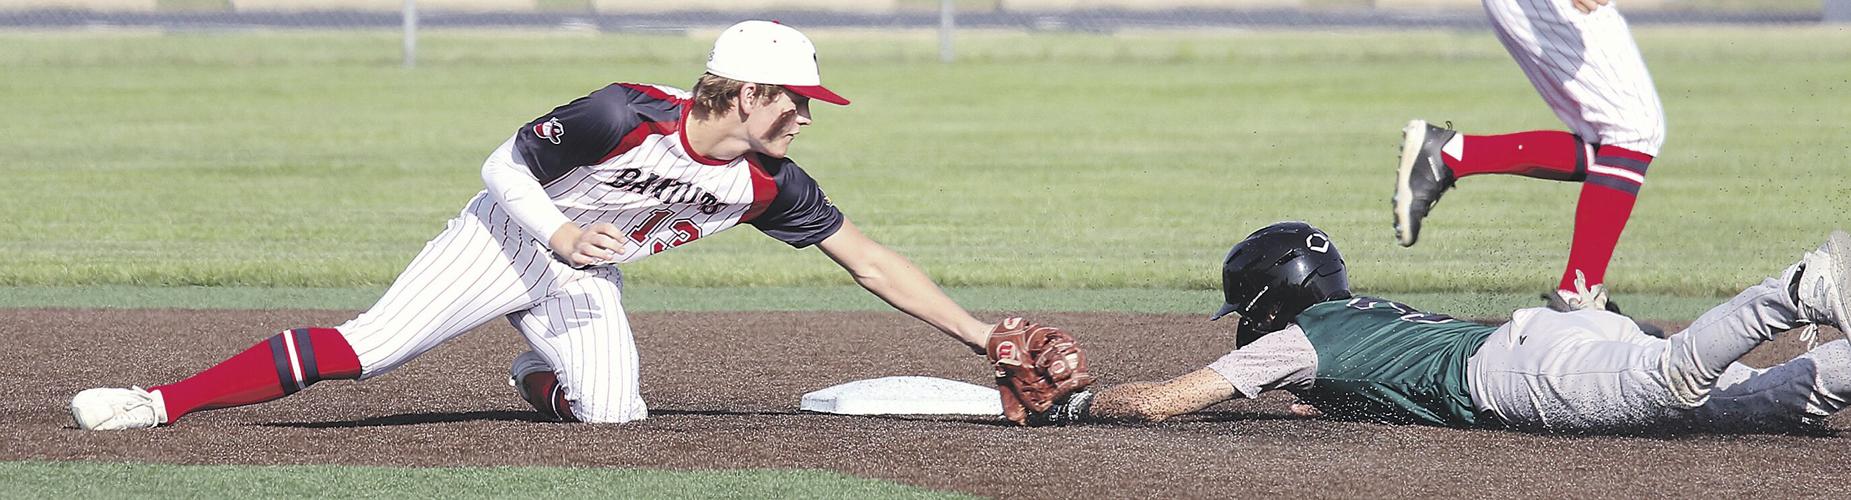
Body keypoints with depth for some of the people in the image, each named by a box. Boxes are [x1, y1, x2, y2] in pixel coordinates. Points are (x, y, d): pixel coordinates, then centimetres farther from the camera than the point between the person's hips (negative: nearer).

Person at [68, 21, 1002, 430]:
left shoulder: (768, 187, -12)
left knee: (612, 413, -17)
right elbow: (506, 165, -17)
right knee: (366, 347, -20)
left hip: (585, 281, 5)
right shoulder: (627, 117, -27)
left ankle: (540, 376, 20)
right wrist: (560, 236, -31)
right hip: (510, 234, -5)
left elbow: (871, 262, -7)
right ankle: (164, 402, -20)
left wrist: (980, 334, -9)